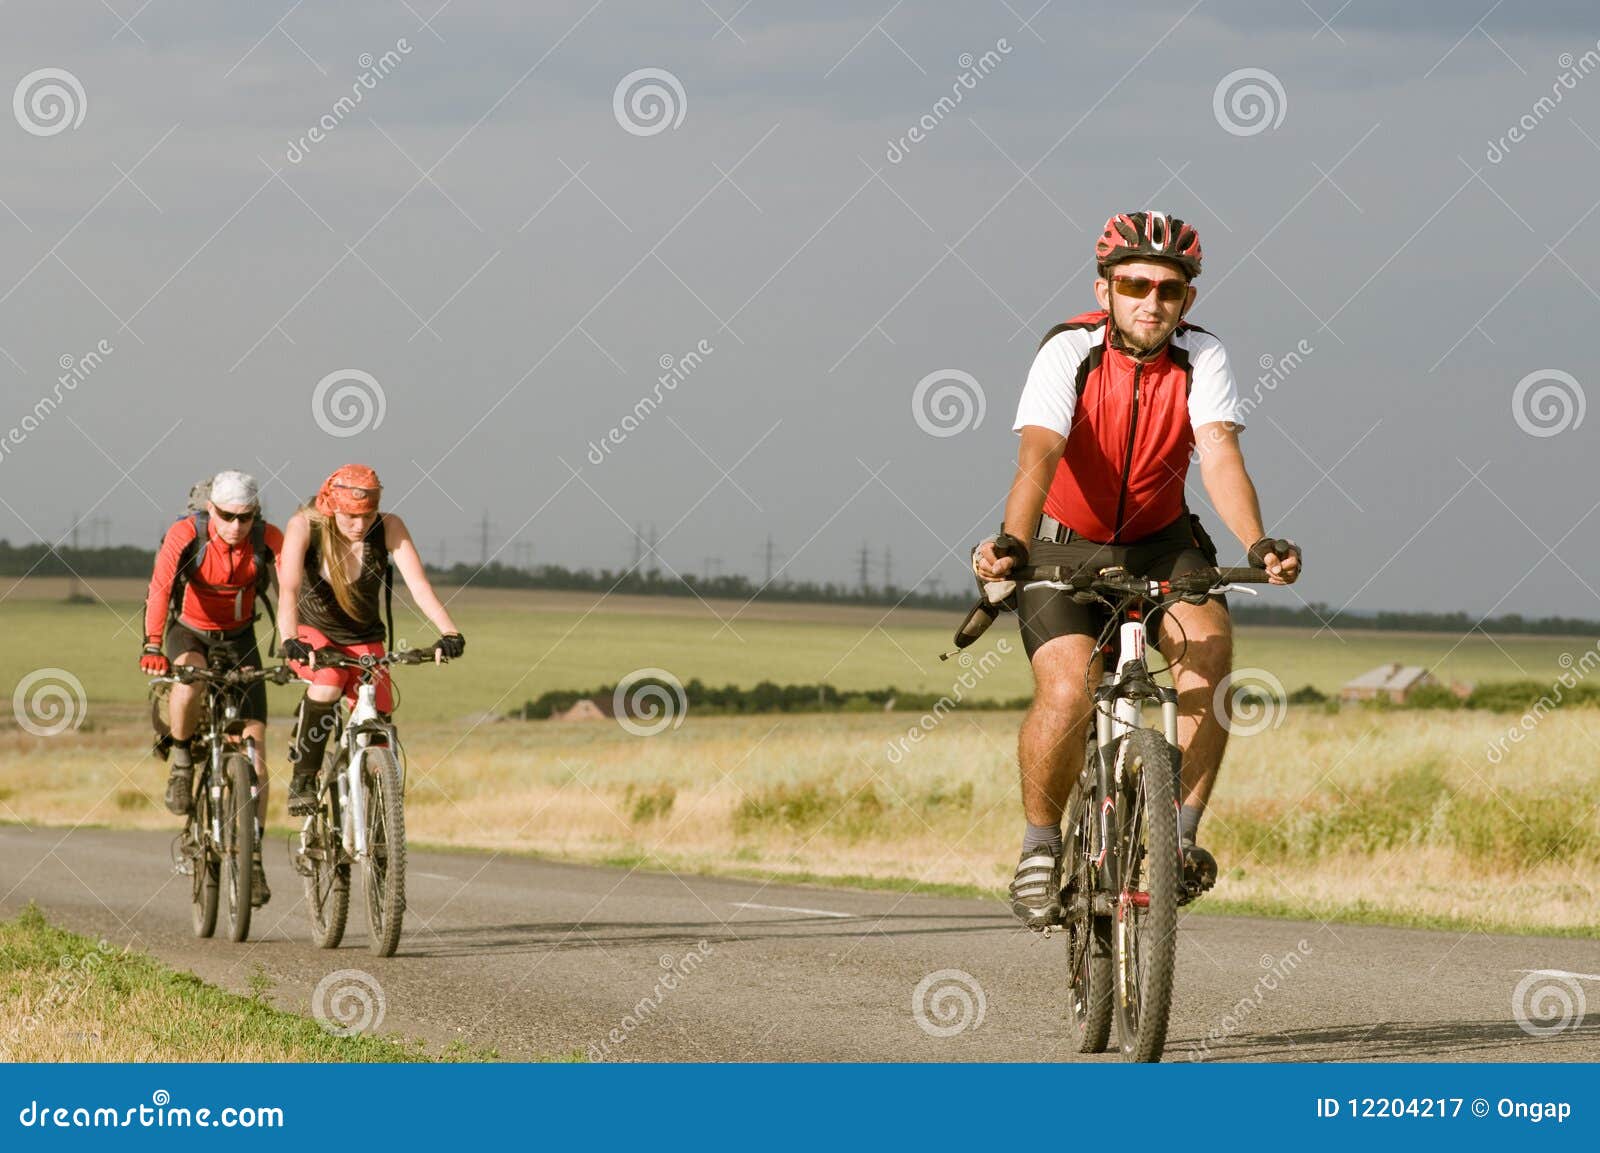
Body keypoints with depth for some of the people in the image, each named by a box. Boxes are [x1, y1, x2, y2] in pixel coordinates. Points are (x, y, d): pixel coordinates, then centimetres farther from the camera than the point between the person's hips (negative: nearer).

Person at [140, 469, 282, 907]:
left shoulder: (268, 539, -20)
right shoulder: (185, 534, -25)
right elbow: (160, 587, -38)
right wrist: (152, 646, -54)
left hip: (239, 640, 2)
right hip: (189, 633, -2)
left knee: (255, 756, -7)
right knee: (190, 683, -39)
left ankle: (252, 858, 4)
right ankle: (181, 761, -11)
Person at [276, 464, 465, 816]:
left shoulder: (388, 528, -19)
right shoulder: (305, 526, -23)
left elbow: (417, 583, -29)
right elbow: (289, 588, -35)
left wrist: (450, 632, -44)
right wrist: (290, 641, -52)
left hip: (364, 639, 2)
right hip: (313, 633, -2)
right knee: (329, 683, -34)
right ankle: (302, 779, -19)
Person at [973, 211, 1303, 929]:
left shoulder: (1201, 359, -14)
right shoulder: (1068, 353, -21)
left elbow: (1220, 455, -28)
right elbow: (1038, 456, -36)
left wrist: (1257, 544, -47)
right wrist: (1010, 543, -55)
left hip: (1161, 543, 2)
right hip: (1065, 546, -2)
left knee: (1209, 646, -28)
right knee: (1066, 694, -25)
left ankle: (1181, 832, -16)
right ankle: (1040, 844, -2)